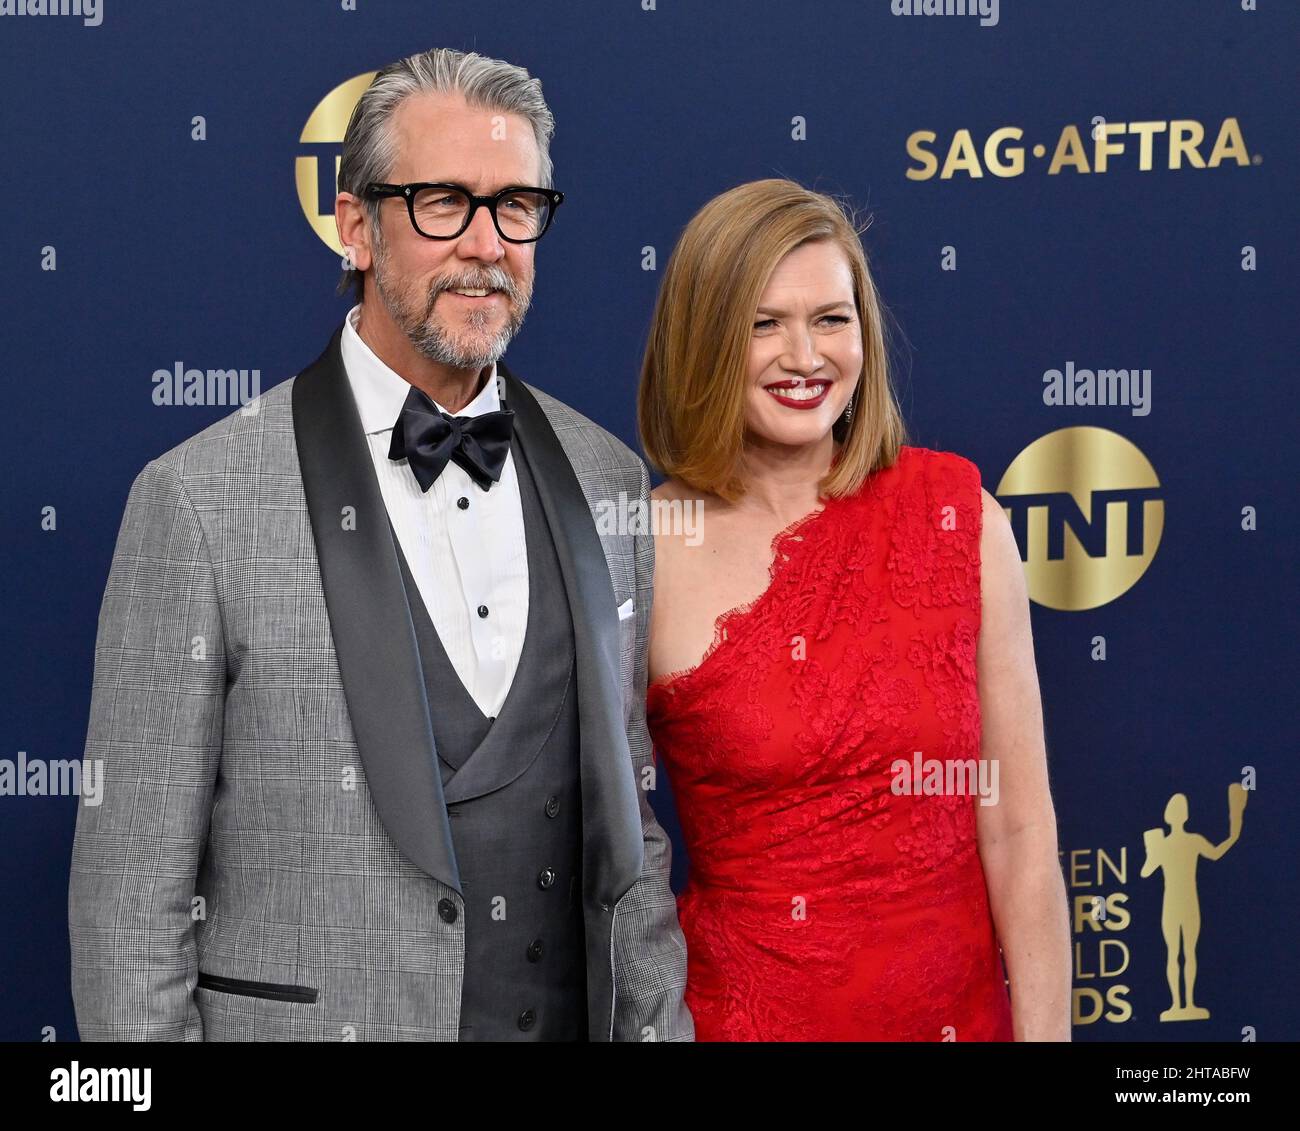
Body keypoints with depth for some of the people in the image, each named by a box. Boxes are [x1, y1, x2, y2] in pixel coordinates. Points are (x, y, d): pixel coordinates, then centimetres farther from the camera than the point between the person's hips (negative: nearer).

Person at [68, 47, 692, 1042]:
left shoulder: (609, 481, 4)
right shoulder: (201, 499, -12)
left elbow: (633, 820, 8)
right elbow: (132, 885, -10)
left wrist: (659, 1025, 2)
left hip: (575, 1017, 4)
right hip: (306, 1021, -4)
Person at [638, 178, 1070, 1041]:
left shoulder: (961, 516, -7)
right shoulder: (641, 556, -11)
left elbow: (1018, 832, -6)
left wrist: (1044, 1032, -10)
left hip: (958, 1012, 2)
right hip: (739, 1010, -2)